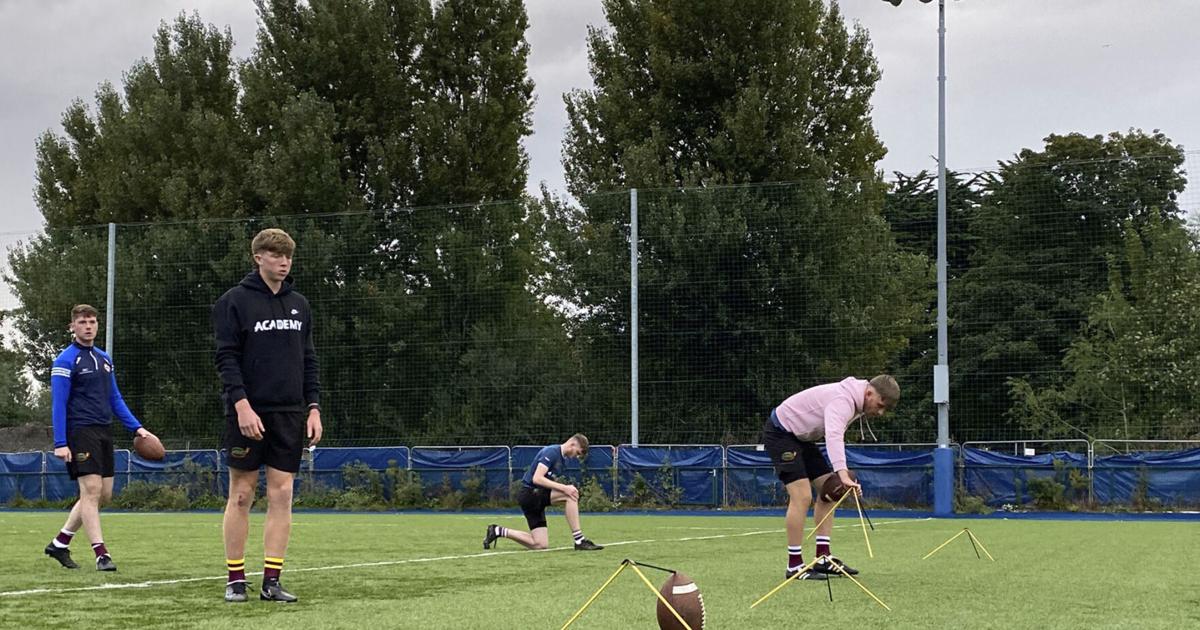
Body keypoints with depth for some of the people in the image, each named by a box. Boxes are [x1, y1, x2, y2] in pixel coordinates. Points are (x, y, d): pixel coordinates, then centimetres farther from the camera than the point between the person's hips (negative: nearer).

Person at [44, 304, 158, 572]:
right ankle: (101, 553, -10)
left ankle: (60, 543, 19)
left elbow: (115, 399, 21)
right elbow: (58, 404, -9)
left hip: (104, 431, 8)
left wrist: (136, 427, 11)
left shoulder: (104, 358, 16)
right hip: (80, 431, -8)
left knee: (104, 494, 7)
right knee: (92, 489, -13)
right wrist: (60, 443, -16)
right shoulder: (65, 360, -5)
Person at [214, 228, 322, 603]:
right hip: (249, 412, -4)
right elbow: (227, 358, -8)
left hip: (290, 414, 5)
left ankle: (271, 581, 5)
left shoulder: (299, 305, 13)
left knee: (281, 495, 1)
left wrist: (314, 407, 6)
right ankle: (236, 580, 8)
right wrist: (241, 404, -18)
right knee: (241, 494, 1)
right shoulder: (235, 301, -3)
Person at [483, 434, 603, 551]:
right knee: (570, 495, -25)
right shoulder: (551, 452, -14)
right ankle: (579, 541, -21)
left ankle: (498, 531, 13)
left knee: (540, 545, 1)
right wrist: (563, 487, -28)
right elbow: (537, 479, -24)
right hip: (529, 493, -9)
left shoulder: (561, 457, 14)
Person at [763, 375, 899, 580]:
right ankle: (794, 566, -14)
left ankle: (823, 558, 8)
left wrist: (842, 470, 0)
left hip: (801, 437, 11)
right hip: (780, 433, -11)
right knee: (802, 496, -19)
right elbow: (833, 436, -46)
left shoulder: (855, 402, 3)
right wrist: (842, 473, -58)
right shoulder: (843, 399, -29)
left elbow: (835, 436, 14)